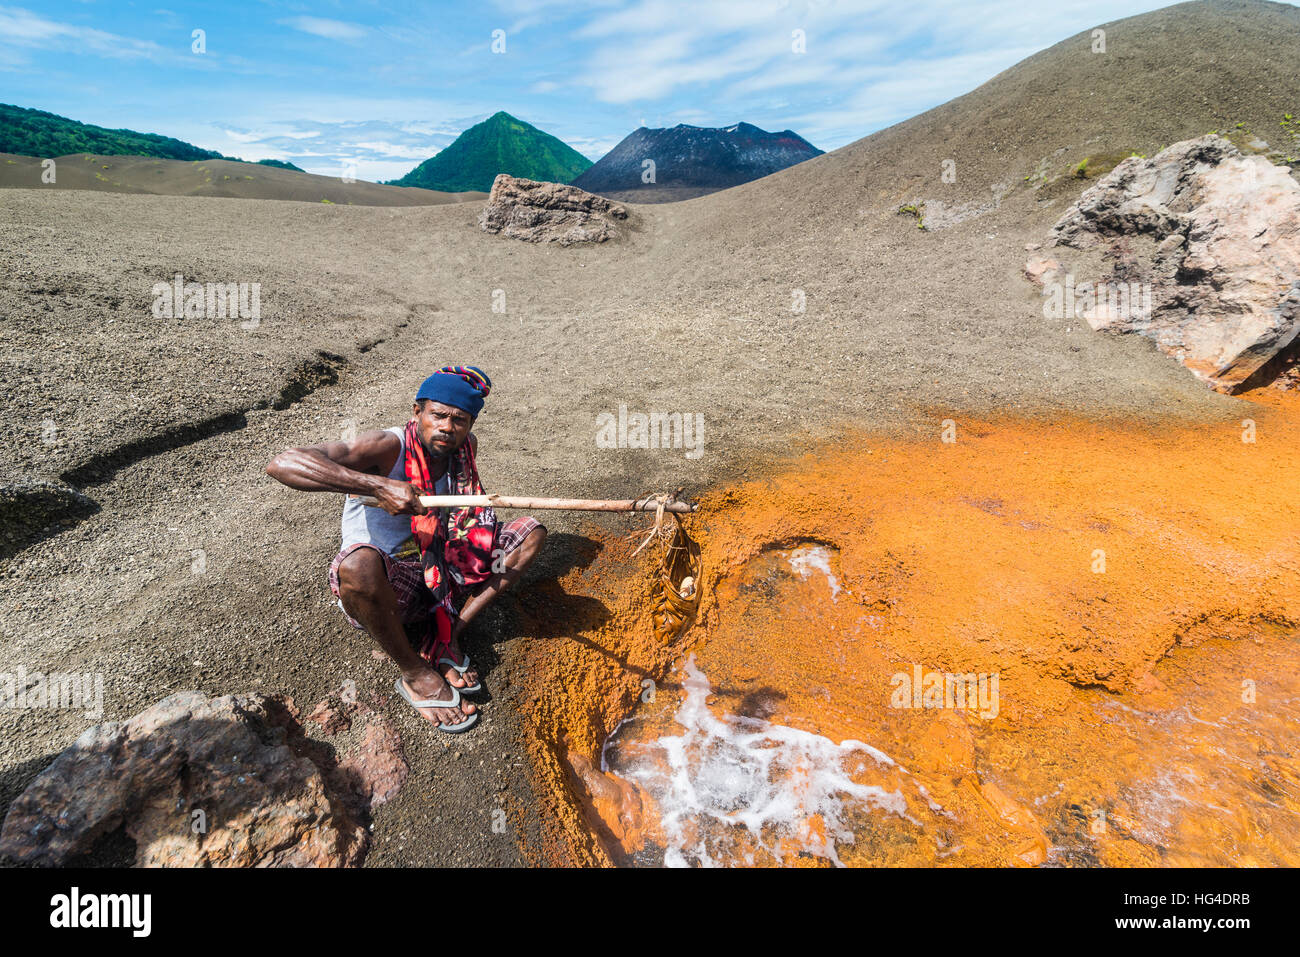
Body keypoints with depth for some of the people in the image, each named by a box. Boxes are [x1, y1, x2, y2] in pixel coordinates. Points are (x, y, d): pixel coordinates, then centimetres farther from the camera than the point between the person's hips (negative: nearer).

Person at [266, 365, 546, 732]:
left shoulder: (465, 446, -1)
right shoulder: (389, 447, -20)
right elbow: (282, 464, -33)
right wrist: (378, 486, -40)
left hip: (442, 575, 6)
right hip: (384, 588, -5)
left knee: (531, 532, -7)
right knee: (359, 562, -40)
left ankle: (445, 636, -11)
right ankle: (415, 673, -14)